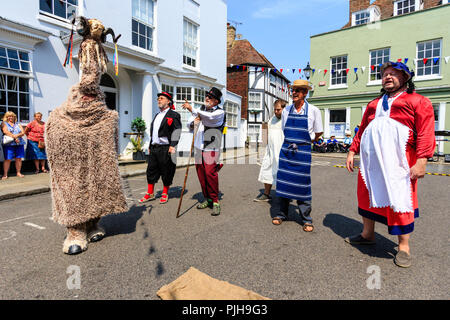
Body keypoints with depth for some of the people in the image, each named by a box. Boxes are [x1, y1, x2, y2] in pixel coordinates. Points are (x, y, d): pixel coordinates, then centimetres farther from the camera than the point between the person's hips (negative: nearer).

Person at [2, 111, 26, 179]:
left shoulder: (18, 124, 19)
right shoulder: (4, 124, 10)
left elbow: (23, 133, 6)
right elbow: (6, 132, -7)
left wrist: (17, 135, -13)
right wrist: (14, 137, -15)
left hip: (19, 143, 3)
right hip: (8, 144, -3)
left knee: (19, 158, 3)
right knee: (7, 159, -6)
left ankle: (18, 173, 11)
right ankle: (5, 174, -2)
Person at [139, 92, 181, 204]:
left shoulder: (174, 115, -2)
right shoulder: (157, 116, 21)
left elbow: (176, 132, -11)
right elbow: (152, 133, 22)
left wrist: (172, 146, -19)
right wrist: (150, 146, 18)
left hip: (165, 148, -7)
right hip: (154, 148, 7)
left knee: (166, 172, 2)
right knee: (151, 170, 10)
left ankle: (165, 194, 17)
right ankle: (150, 194, 21)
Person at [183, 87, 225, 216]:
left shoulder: (220, 112, -3)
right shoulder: (200, 109, 16)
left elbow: (209, 117, -25)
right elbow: (189, 124, 21)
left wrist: (192, 109, -26)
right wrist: (193, 122, -3)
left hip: (211, 148, -6)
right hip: (198, 147, 6)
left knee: (210, 173, -14)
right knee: (201, 174, 7)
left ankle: (215, 201, -2)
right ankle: (207, 199, 20)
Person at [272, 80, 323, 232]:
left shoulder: (313, 111, -2)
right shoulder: (286, 110, 7)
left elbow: (318, 133, 7)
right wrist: (291, 144, 12)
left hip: (303, 151, -3)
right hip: (286, 149, 3)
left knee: (302, 184, 1)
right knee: (284, 181, 4)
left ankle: (306, 219, 14)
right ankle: (282, 213, 18)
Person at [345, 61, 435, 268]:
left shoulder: (418, 101, 5)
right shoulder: (374, 104, 22)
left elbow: (425, 133, -5)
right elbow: (361, 130, 22)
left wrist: (421, 161, -15)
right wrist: (352, 151, 14)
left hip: (396, 160, -5)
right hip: (370, 159, 6)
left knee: (399, 200, -2)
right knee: (368, 195, 11)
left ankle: (403, 247, 13)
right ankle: (367, 234, 27)